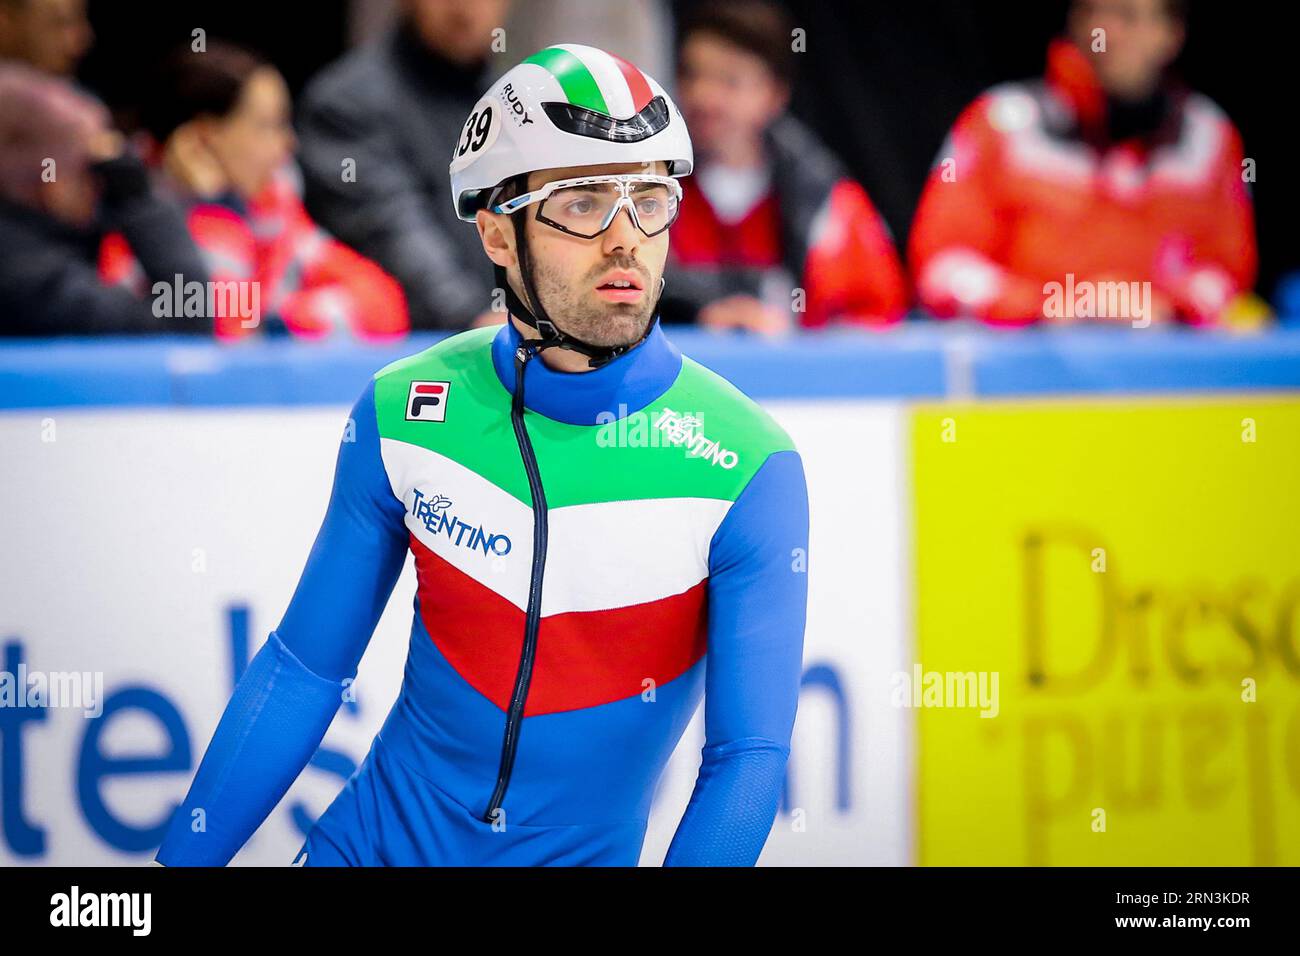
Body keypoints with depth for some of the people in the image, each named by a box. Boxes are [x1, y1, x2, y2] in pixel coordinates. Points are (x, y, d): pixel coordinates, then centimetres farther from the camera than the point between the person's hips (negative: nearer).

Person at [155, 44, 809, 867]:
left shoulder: (749, 469, -17)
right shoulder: (402, 413, -9)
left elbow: (748, 756, -17)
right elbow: (304, 669, 1)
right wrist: (183, 856, 1)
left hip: (585, 852, -2)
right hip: (375, 838, 2)